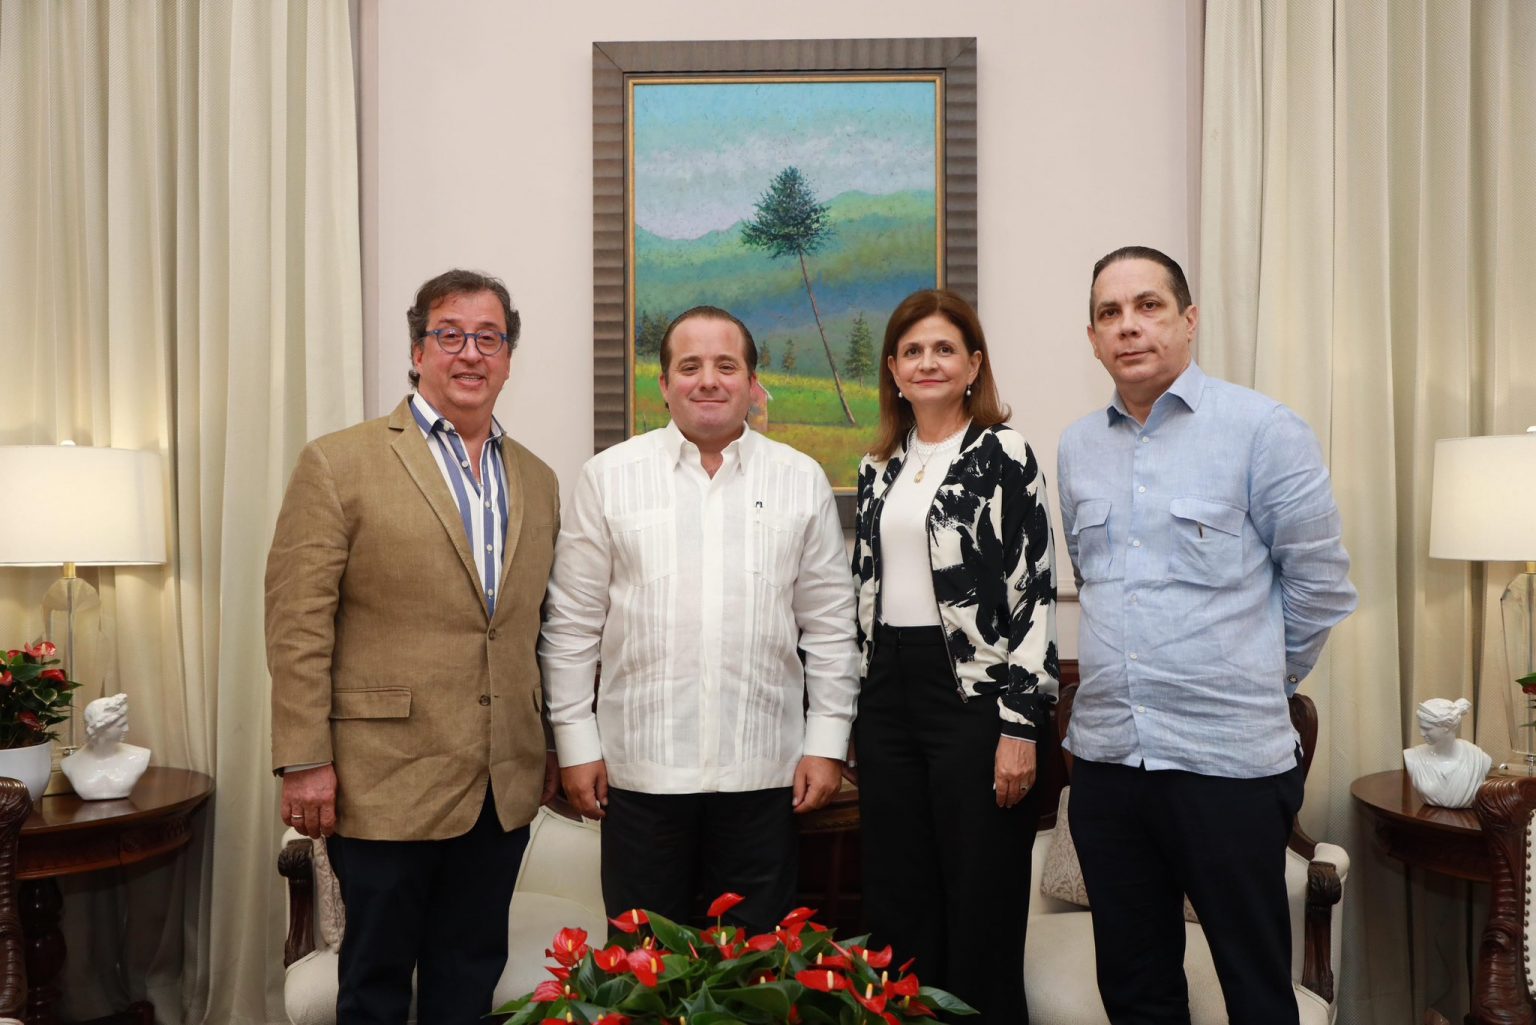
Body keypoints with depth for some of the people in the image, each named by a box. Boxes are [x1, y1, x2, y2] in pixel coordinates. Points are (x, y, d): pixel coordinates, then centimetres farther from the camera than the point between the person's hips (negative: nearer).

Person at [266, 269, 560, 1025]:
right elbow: (297, 623, -9)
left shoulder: (537, 481, 10)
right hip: (386, 783, -4)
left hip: (504, 786, 4)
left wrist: (555, 746, 11)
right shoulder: (338, 464, -5)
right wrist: (305, 762, -12)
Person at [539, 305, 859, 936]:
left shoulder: (802, 481, 4)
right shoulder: (608, 478, 1)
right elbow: (572, 625, 2)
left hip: (763, 768, 1)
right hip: (641, 768, 0)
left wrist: (828, 741, 2)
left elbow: (829, 623, 5)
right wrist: (576, 742, 0)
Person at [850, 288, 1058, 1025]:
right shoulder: (877, 469, 12)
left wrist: (1020, 725, -14)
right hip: (887, 695, 6)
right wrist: (856, 714, 12)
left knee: (981, 906, 3)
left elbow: (1035, 595, -9)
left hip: (973, 692, -5)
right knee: (896, 905, 12)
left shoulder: (1004, 454, -4)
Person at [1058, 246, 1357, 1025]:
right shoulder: (1077, 448, 9)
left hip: (1228, 757, -4)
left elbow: (1320, 584, -2)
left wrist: (1257, 680, 6)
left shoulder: (1262, 429, -6)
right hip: (1104, 755, 5)